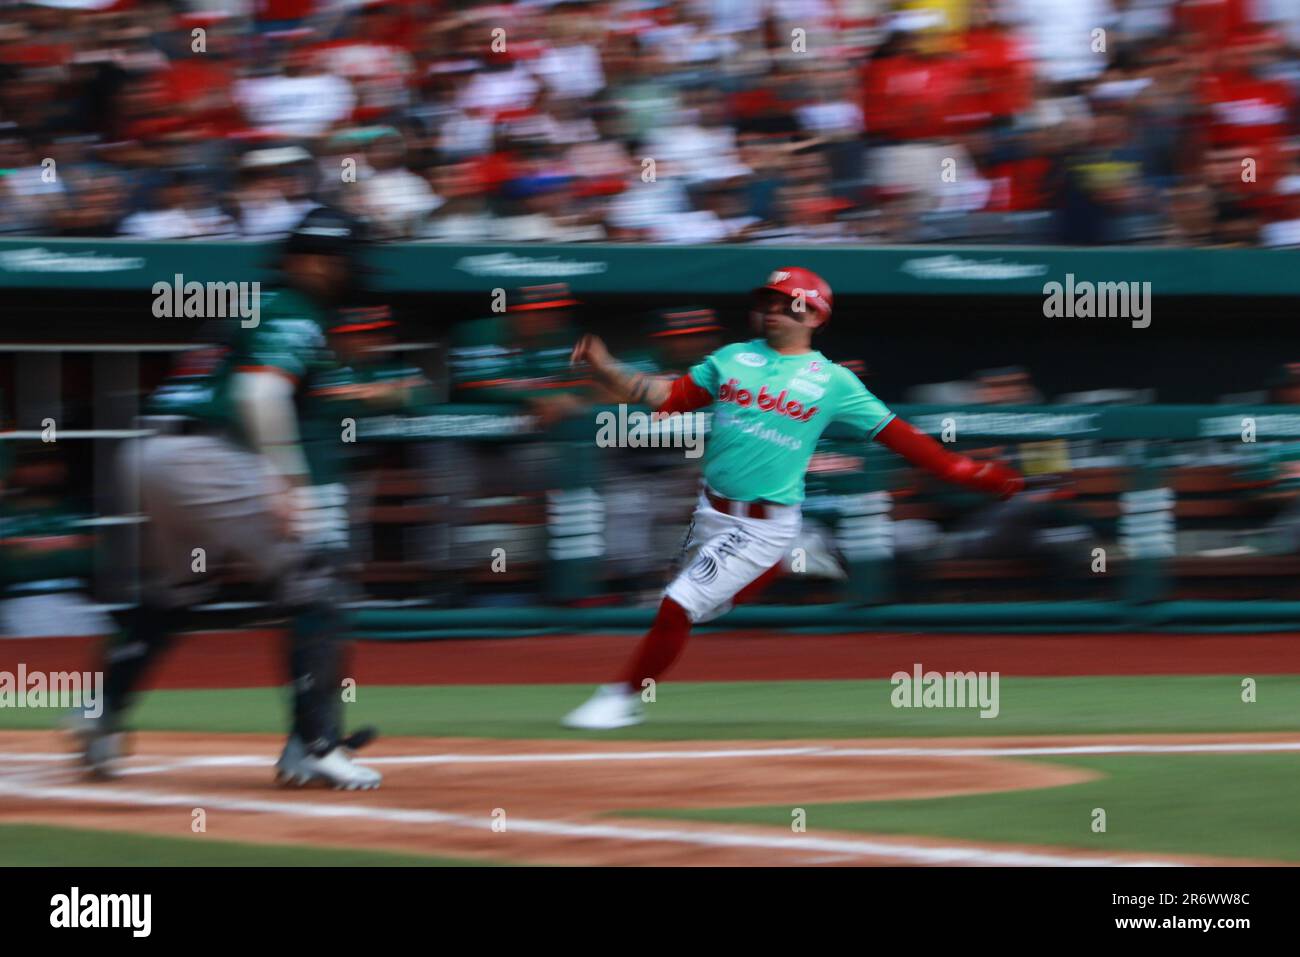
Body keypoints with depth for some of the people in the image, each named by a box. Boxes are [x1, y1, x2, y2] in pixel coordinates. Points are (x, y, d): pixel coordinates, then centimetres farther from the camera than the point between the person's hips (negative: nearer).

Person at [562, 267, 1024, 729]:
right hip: (711, 513, 5)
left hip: (763, 527, -5)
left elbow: (895, 434, -2)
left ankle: (623, 697, 2)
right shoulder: (732, 359, 10)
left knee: (679, 606, -12)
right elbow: (669, 396, 6)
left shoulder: (833, 381, -1)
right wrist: (604, 368, -8)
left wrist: (969, 471, -9)